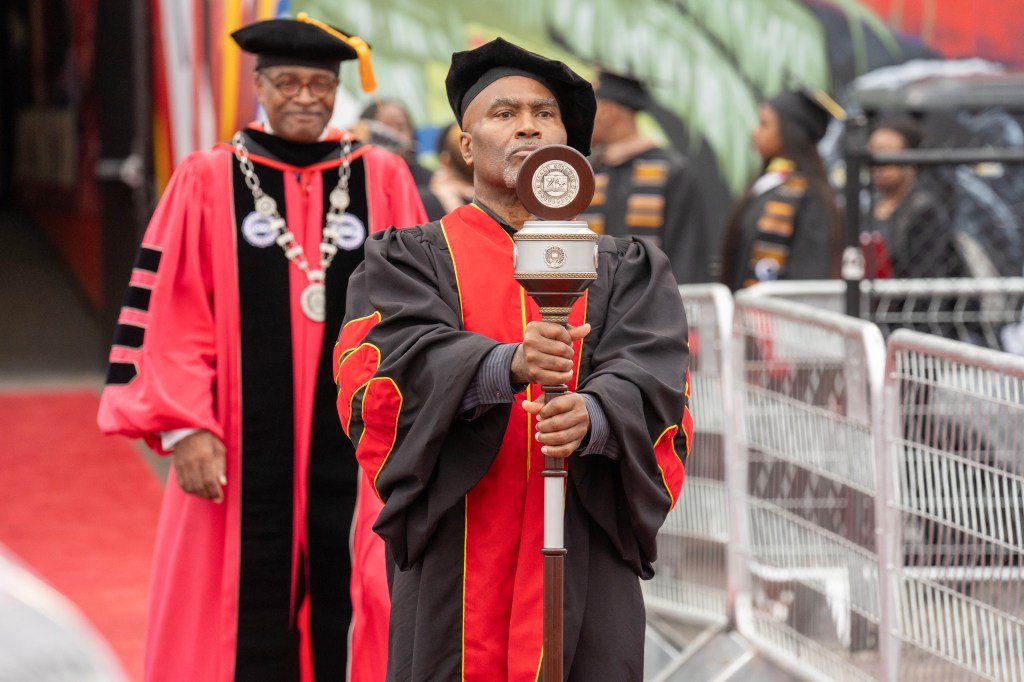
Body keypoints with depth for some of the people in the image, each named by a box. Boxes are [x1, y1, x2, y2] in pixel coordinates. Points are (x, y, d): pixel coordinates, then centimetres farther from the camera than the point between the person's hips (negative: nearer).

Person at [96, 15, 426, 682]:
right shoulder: (208, 182, 2)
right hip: (244, 452, -1)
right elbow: (172, 315, -1)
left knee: (347, 625, 5)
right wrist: (184, 427, -10)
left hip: (357, 447, 1)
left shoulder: (384, 181, 6)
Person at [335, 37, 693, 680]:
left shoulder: (628, 271, 16)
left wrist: (593, 415, -26)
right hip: (453, 550, -1)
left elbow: (651, 380, -2)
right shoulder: (409, 259, 12)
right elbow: (400, 359, -8)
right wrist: (508, 366, -28)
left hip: (586, 551, 1)